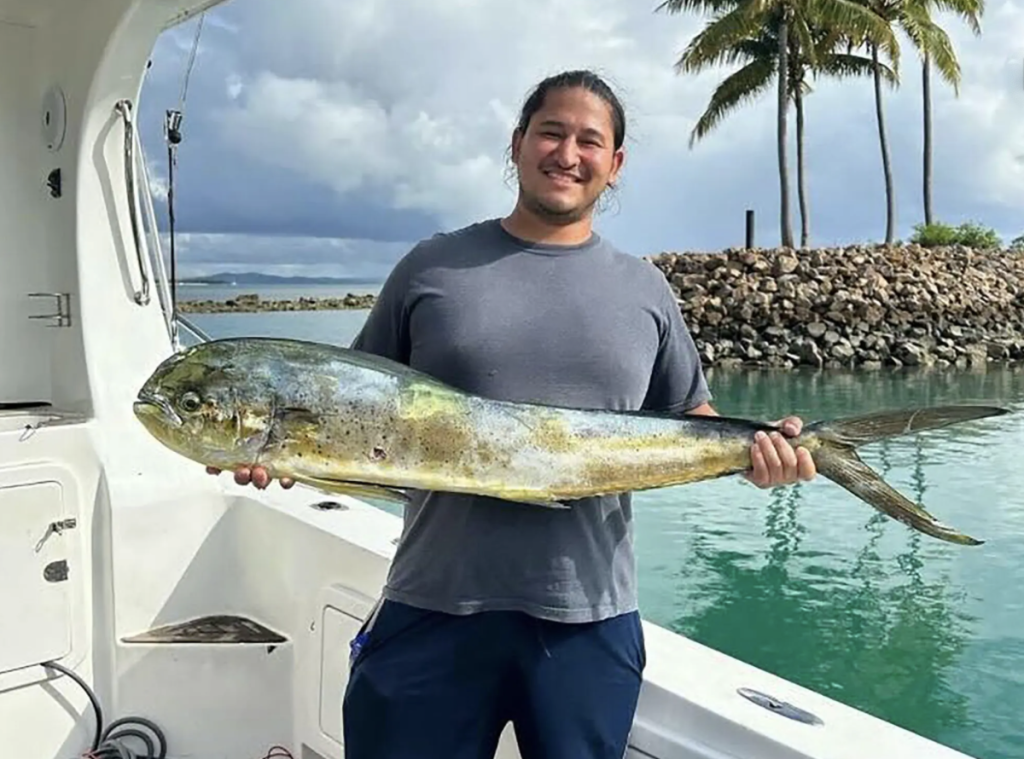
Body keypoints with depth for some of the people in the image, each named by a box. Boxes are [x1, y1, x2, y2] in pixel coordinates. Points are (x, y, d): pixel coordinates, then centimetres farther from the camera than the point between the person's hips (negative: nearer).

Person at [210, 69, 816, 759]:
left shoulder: (644, 289, 8)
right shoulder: (434, 267, 3)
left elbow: (689, 420, 13)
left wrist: (752, 450, -6)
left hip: (590, 617, 2)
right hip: (434, 607, -1)